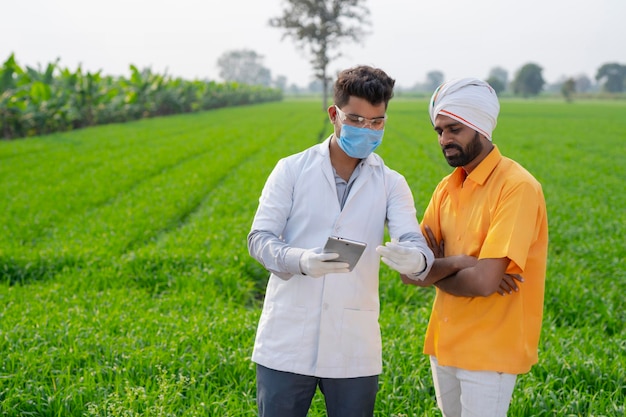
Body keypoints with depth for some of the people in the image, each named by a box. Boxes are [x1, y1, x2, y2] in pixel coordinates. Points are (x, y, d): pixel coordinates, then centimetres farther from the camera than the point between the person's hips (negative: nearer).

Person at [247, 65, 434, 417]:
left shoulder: (391, 184, 5)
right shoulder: (291, 170, 1)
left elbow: (414, 241, -9)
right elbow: (259, 239, -4)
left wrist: (415, 260, -34)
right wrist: (301, 261, -25)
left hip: (354, 348, 1)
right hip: (286, 343, -1)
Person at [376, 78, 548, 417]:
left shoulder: (518, 187, -17)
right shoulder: (447, 188, 6)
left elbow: (483, 281, -25)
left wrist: (434, 271, -7)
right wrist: (456, 263, -19)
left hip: (489, 352, -7)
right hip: (444, 344, 7)